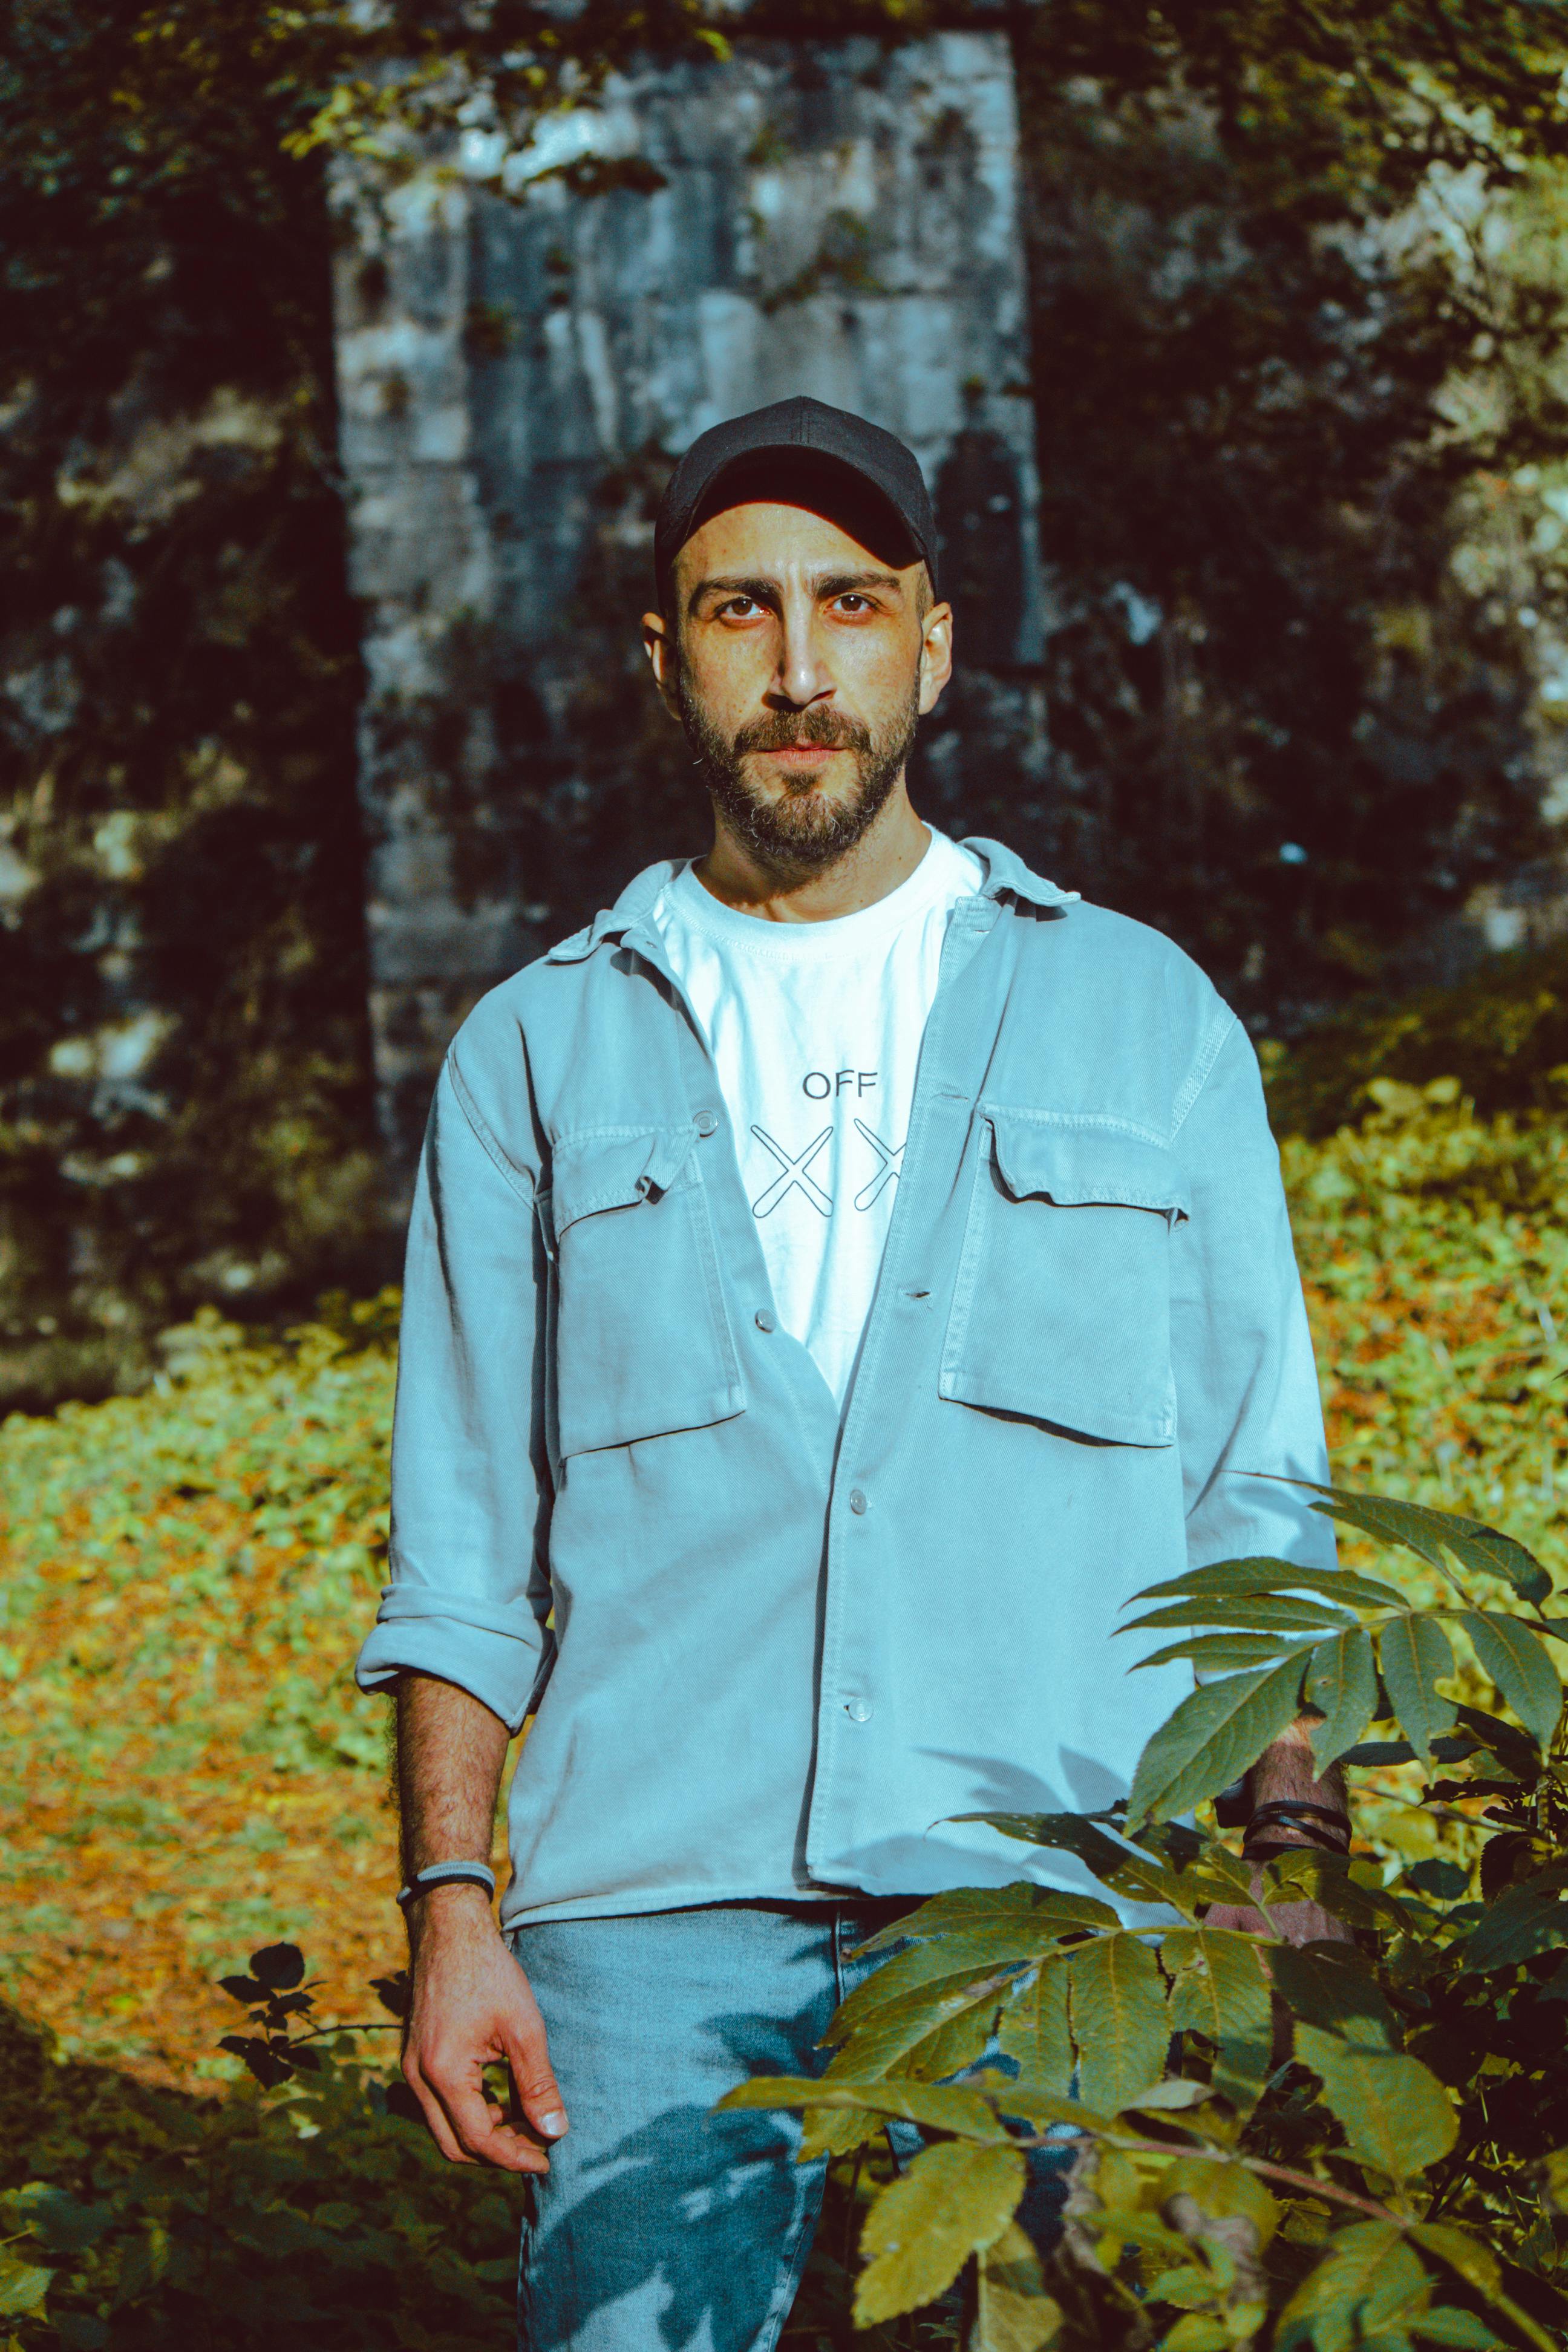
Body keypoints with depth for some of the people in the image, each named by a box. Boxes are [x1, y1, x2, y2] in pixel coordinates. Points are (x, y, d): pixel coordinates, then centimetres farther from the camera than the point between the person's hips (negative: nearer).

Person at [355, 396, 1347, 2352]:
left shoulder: (1143, 1016, 13)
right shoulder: (538, 1052, 15)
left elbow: (1256, 1512, 12)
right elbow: (461, 1551, 12)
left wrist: (1295, 1887, 0)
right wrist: (451, 1903, 0)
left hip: (1062, 1902, 0)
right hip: (659, 1908, 0)